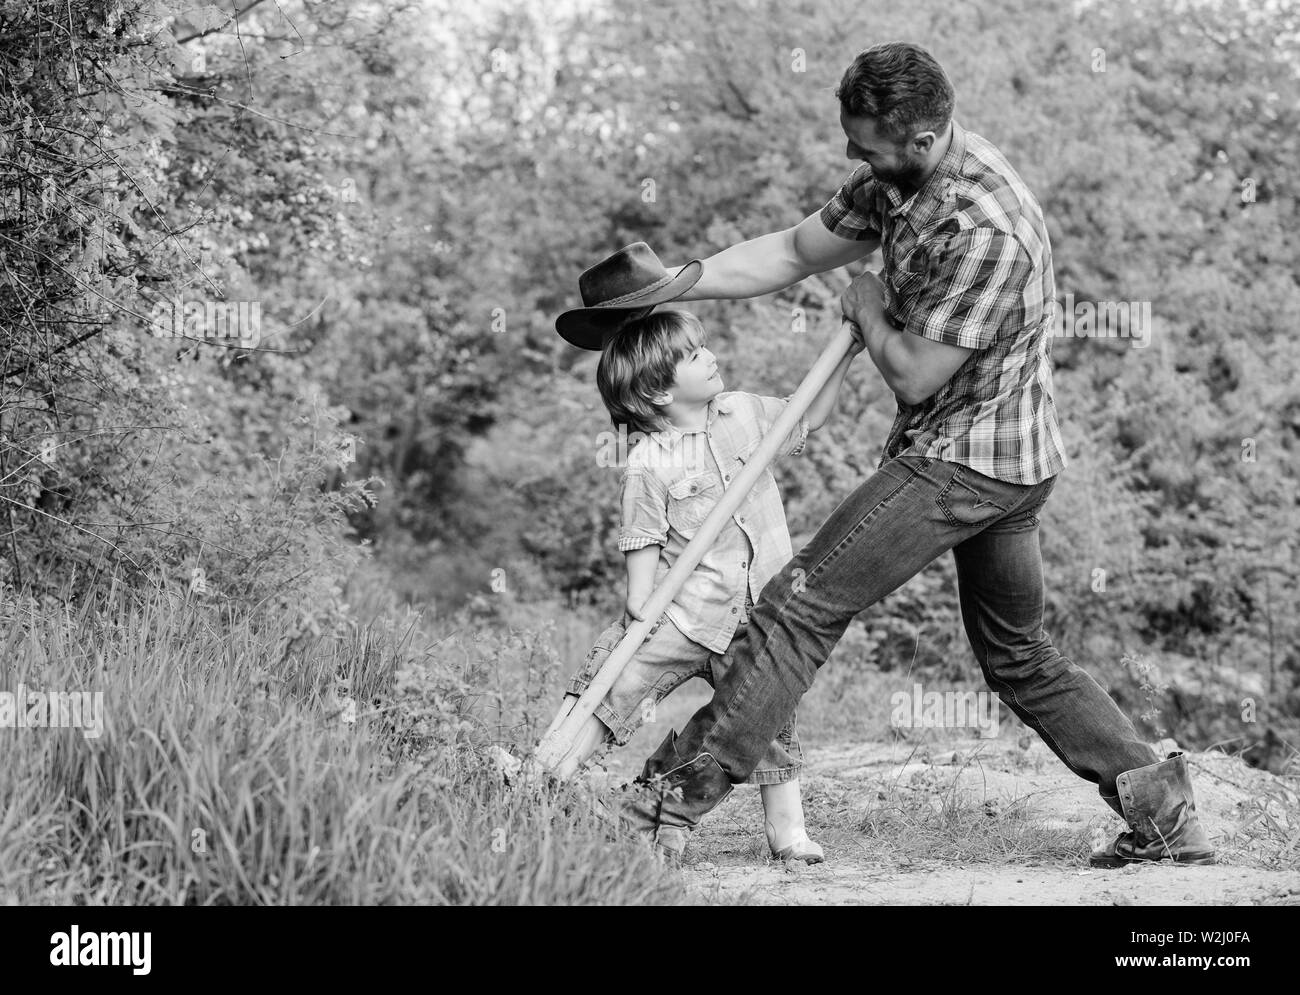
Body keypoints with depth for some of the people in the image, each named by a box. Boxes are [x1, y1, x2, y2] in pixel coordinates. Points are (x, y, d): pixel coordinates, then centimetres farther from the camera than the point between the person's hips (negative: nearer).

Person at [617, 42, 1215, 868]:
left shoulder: (985, 232, -28)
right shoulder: (901, 180, 1)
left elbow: (912, 374, -23)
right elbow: (793, 252, 9)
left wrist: (869, 309, -4)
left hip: (961, 464, -10)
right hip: (1012, 460, 10)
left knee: (802, 606, -8)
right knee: (1019, 656, 19)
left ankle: (679, 794, -5)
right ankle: (1161, 807, 19)